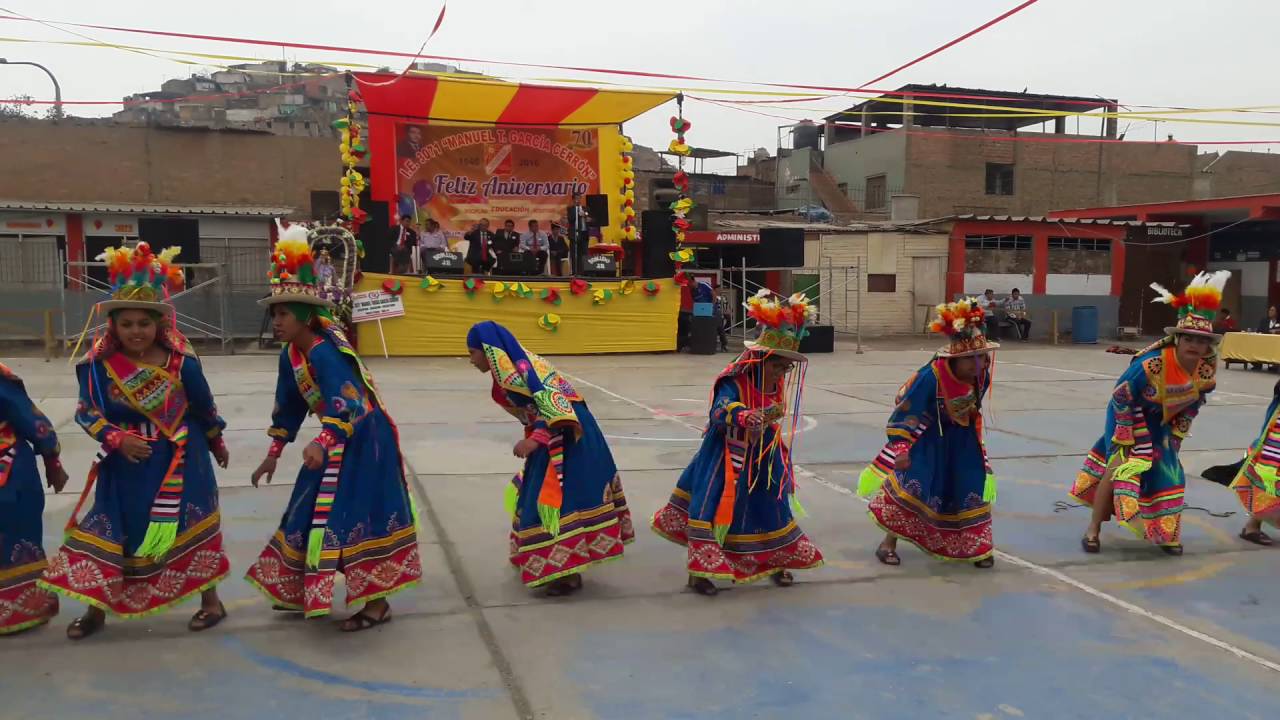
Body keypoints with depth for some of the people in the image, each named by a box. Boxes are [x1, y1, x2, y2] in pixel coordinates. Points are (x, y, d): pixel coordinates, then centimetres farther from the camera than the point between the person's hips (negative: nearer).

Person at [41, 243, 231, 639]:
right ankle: (96, 609, 25)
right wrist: (118, 439, -23)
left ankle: (211, 601, 18)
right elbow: (86, 412, -7)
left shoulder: (181, 361, -14)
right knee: (108, 528, 8)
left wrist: (217, 444, 13)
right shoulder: (99, 362, -12)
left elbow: (204, 407, 0)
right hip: (126, 460, 2)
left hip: (179, 458, -2)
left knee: (191, 524, 4)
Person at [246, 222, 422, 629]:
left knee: (357, 518, -5)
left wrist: (320, 445, -53)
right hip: (336, 442, 10)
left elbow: (345, 406, -39)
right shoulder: (290, 355, 1)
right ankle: (304, 592, 34)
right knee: (311, 513, 17)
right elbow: (288, 408, 13)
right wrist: (274, 454, 17)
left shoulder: (325, 353, -27)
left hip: (365, 441, -10)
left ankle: (377, 604, 8)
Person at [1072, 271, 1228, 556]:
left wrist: (1177, 434, 6)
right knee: (1119, 466, -13)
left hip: (1161, 422, 6)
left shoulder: (1206, 369, -17)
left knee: (1168, 473, 4)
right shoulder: (1152, 363, -36)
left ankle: (1164, 532, 24)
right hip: (1130, 415, -6)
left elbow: (1193, 402, 4)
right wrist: (1127, 436, -16)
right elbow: (1121, 396, -23)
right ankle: (1093, 529, -1)